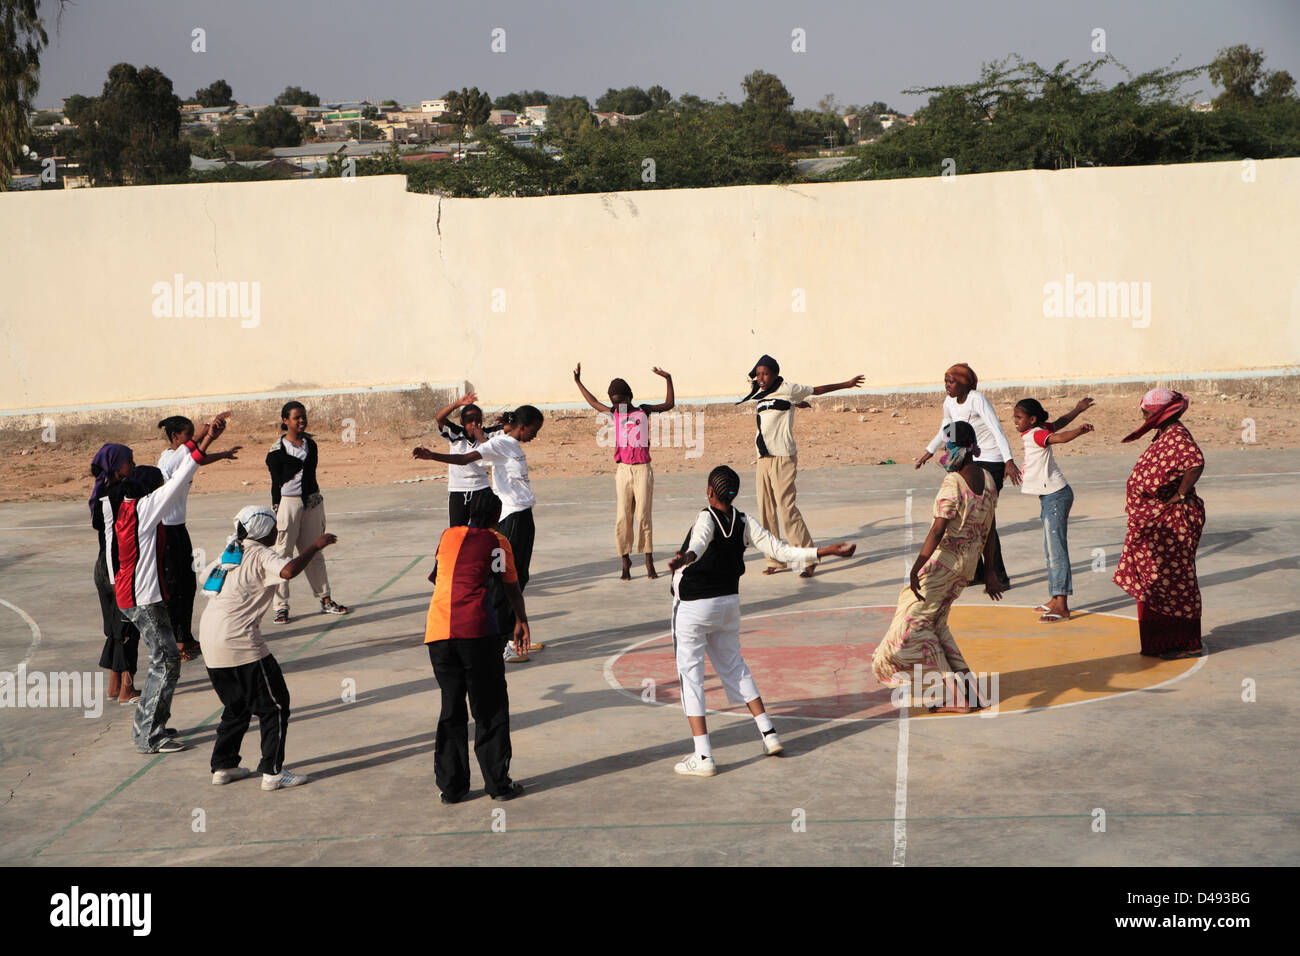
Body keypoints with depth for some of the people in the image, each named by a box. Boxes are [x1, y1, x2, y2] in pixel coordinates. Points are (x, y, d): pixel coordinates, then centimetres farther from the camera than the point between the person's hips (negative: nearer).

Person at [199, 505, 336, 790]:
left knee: (236, 706, 23)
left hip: (210, 641, 9)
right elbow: (289, 570, -30)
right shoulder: (261, 556, -10)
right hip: (239, 643, -9)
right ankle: (272, 772, 1)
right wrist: (316, 546, -20)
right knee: (275, 705, 1)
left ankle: (223, 766, 25)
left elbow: (208, 579, 28)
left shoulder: (232, 550, 16)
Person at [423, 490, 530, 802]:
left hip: (437, 633, 3)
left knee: (451, 709, 14)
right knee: (490, 709, 9)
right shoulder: (498, 542, 9)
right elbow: (512, 588, 16)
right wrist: (521, 620, 32)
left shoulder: (448, 535, 18)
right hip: (477, 631, -3)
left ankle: (451, 786, 17)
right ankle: (498, 783, 12)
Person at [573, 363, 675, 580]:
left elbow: (668, 405, 5)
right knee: (623, 517, -1)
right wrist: (579, 382, 30)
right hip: (623, 470, 2)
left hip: (642, 470, -2)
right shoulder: (614, 414, 11)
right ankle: (625, 562, 6)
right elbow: (594, 403, 26)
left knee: (644, 516, -2)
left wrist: (668, 380, -5)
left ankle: (649, 562, 5)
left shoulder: (643, 411, 6)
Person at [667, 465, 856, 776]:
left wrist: (685, 558, -62)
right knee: (734, 667, 22)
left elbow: (700, 542, -40)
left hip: (692, 608, -6)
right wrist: (828, 550, 3)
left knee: (691, 674, 0)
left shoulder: (707, 518, -17)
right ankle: (769, 734, 22)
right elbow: (783, 551, -4)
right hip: (729, 603, 6)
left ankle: (703, 757, -4)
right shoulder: (744, 523, -2)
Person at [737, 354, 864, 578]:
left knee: (786, 508, -13)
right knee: (766, 512, 6)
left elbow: (816, 390, 7)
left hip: (782, 459, -7)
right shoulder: (760, 396, 15)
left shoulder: (787, 390, -3)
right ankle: (774, 561, 14)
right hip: (763, 459, 7)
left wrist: (847, 384, 14)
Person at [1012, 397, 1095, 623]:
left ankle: (1062, 607, -14)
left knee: (1056, 550, -12)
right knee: (1050, 550, 15)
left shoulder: (1035, 435, -17)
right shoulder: (1040, 429, 10)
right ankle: (1056, 599, 24)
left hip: (1055, 496, -10)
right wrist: (1078, 410, 42)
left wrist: (1079, 431, -54)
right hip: (1049, 497, 10)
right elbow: (1059, 423, 26)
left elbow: (1059, 437, -35)